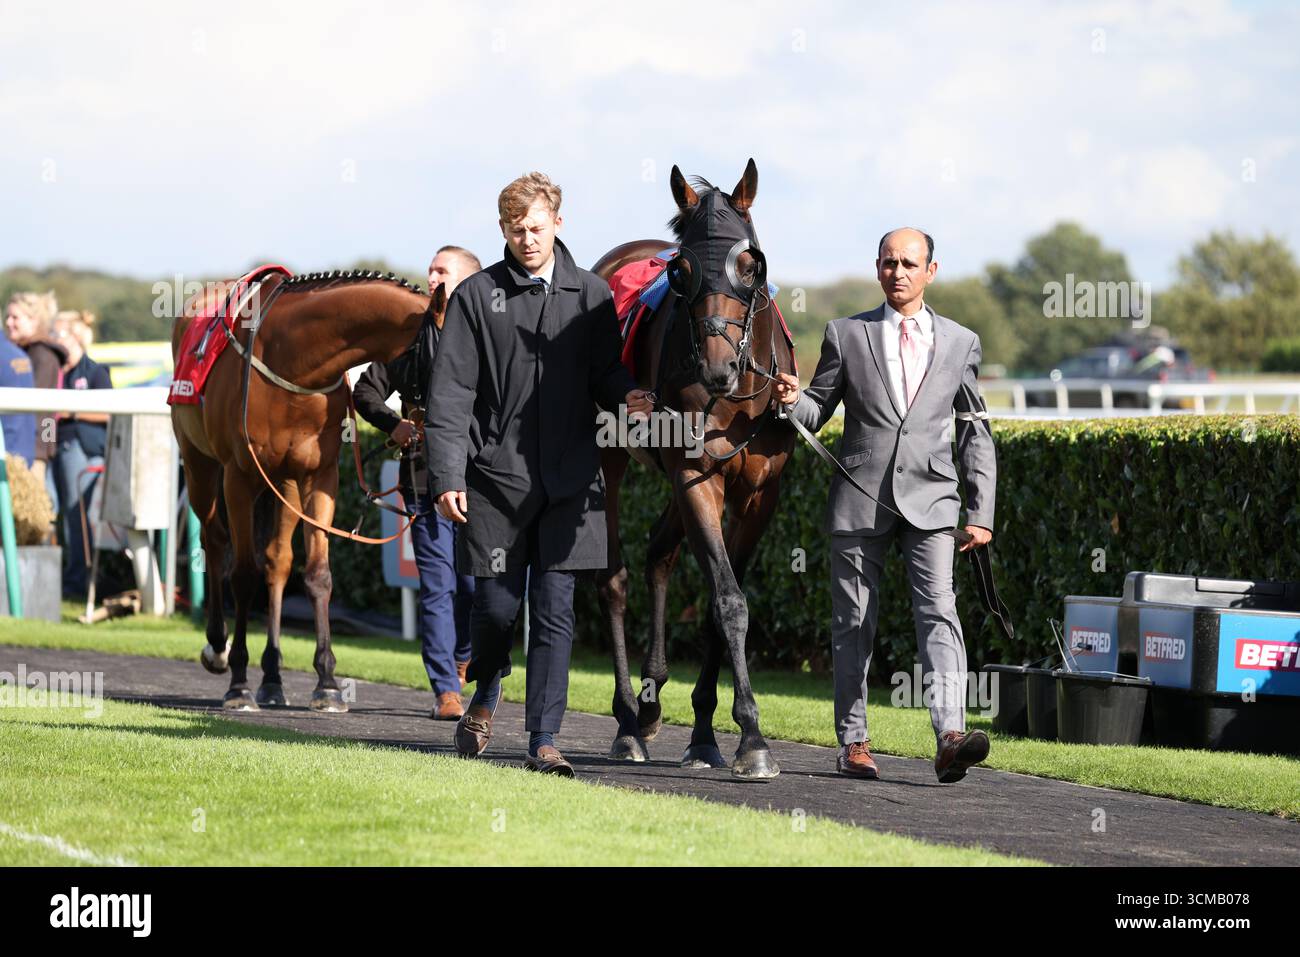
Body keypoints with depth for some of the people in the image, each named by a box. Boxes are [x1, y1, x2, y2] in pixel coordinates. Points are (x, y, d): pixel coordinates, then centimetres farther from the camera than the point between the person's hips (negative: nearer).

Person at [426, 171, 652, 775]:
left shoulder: (592, 296, 8)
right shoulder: (477, 296, 1)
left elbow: (605, 370, 13)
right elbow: (451, 393, -2)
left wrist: (626, 397, -12)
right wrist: (447, 476, -11)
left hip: (567, 477, 1)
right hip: (496, 475, -1)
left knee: (554, 611, -1)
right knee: (496, 605, 3)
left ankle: (543, 741, 2)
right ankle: (484, 696, 33)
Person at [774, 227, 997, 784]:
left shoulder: (961, 343, 10)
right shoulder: (846, 335, 7)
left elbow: (976, 435, 12)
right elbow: (816, 412, 10)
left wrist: (981, 514, 5)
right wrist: (793, 401, -14)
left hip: (930, 500, 0)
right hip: (860, 502, 1)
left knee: (938, 613, -15)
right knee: (853, 623, 5)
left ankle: (950, 737, -28)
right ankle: (853, 742, 15)